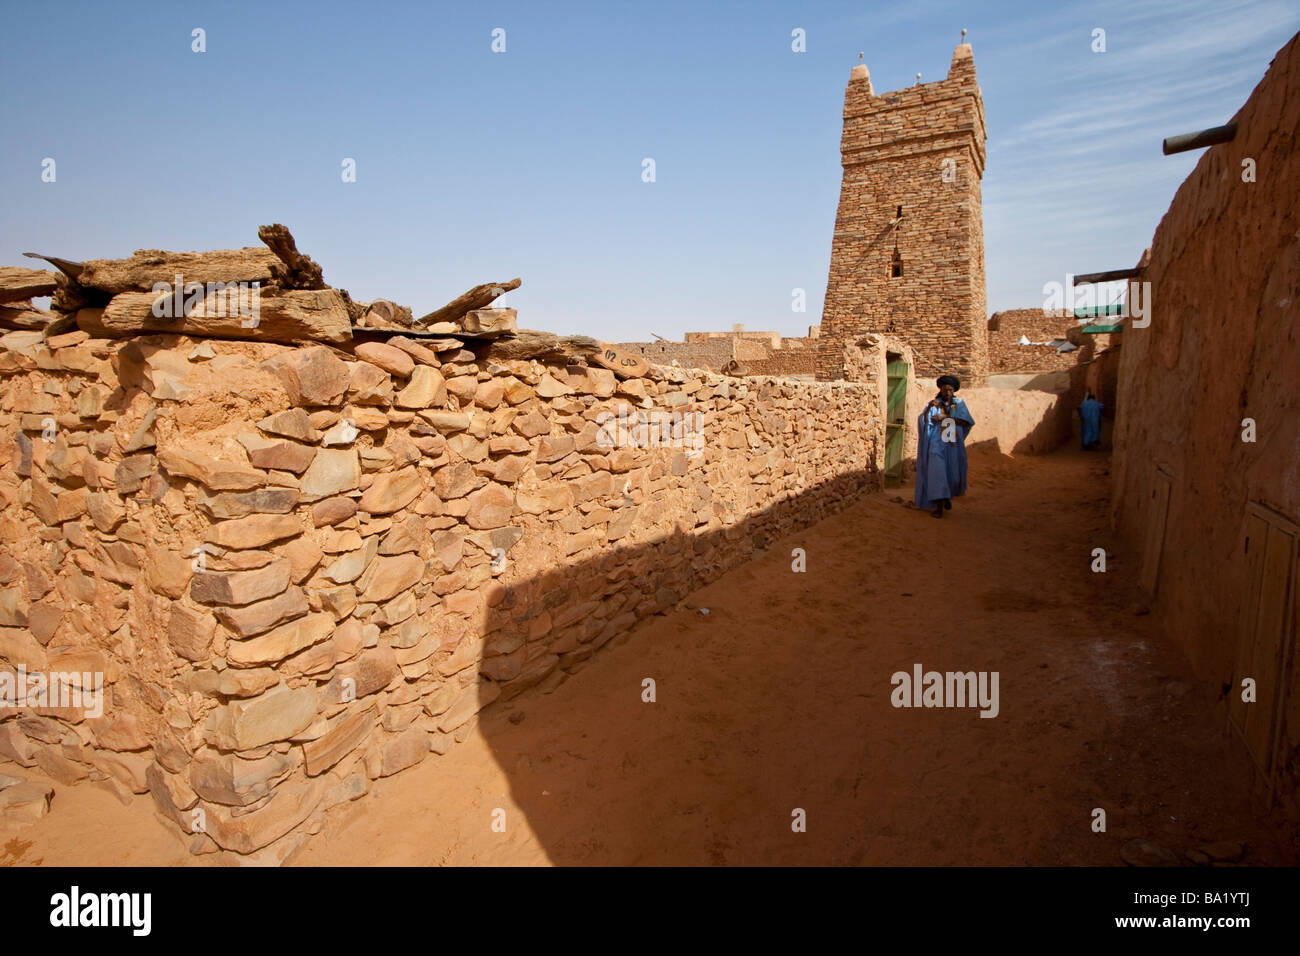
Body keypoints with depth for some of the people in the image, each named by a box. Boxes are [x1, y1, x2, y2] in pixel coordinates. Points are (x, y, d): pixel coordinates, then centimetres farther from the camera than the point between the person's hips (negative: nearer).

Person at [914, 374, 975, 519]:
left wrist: (946, 418, -15)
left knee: (954, 475, 9)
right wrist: (929, 408, -27)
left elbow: (967, 422, -6)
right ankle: (938, 505, -12)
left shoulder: (959, 403, 7)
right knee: (937, 472, -12)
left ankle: (948, 496, 38)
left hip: (954, 444, 2)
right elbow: (923, 420, -10)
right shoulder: (934, 404, 3)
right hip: (937, 444, -2)